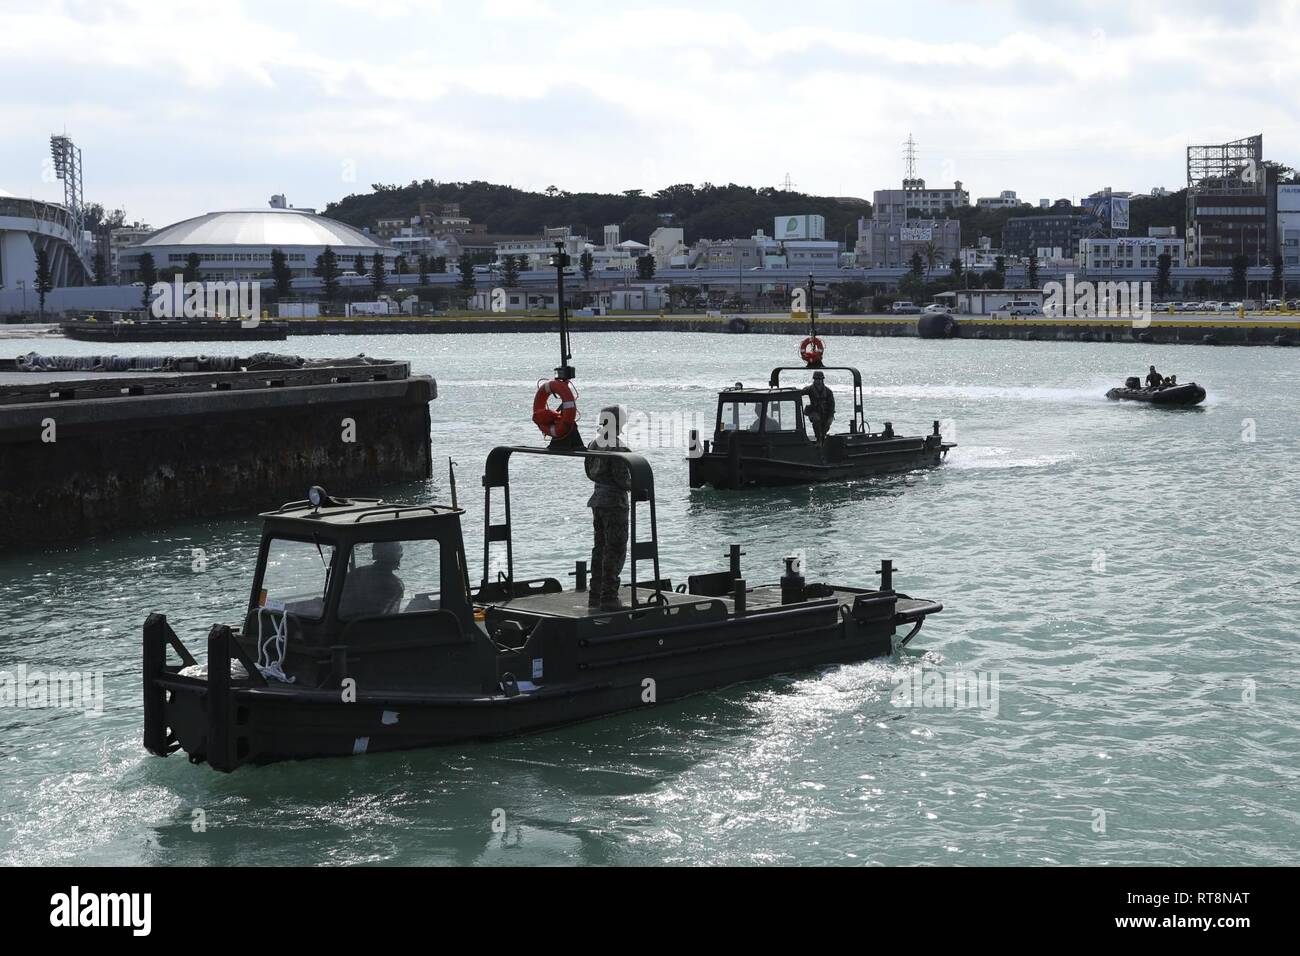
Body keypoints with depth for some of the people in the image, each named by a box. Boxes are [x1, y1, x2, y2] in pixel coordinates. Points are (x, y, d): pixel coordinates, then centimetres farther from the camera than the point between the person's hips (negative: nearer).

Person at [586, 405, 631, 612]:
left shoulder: (595, 444, 7)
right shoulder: (616, 447, -19)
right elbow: (622, 478, -19)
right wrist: (633, 485, -1)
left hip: (598, 499, 8)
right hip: (614, 501, -8)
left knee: (600, 547, 16)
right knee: (615, 549, -3)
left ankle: (595, 595, 21)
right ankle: (609, 598, -5)